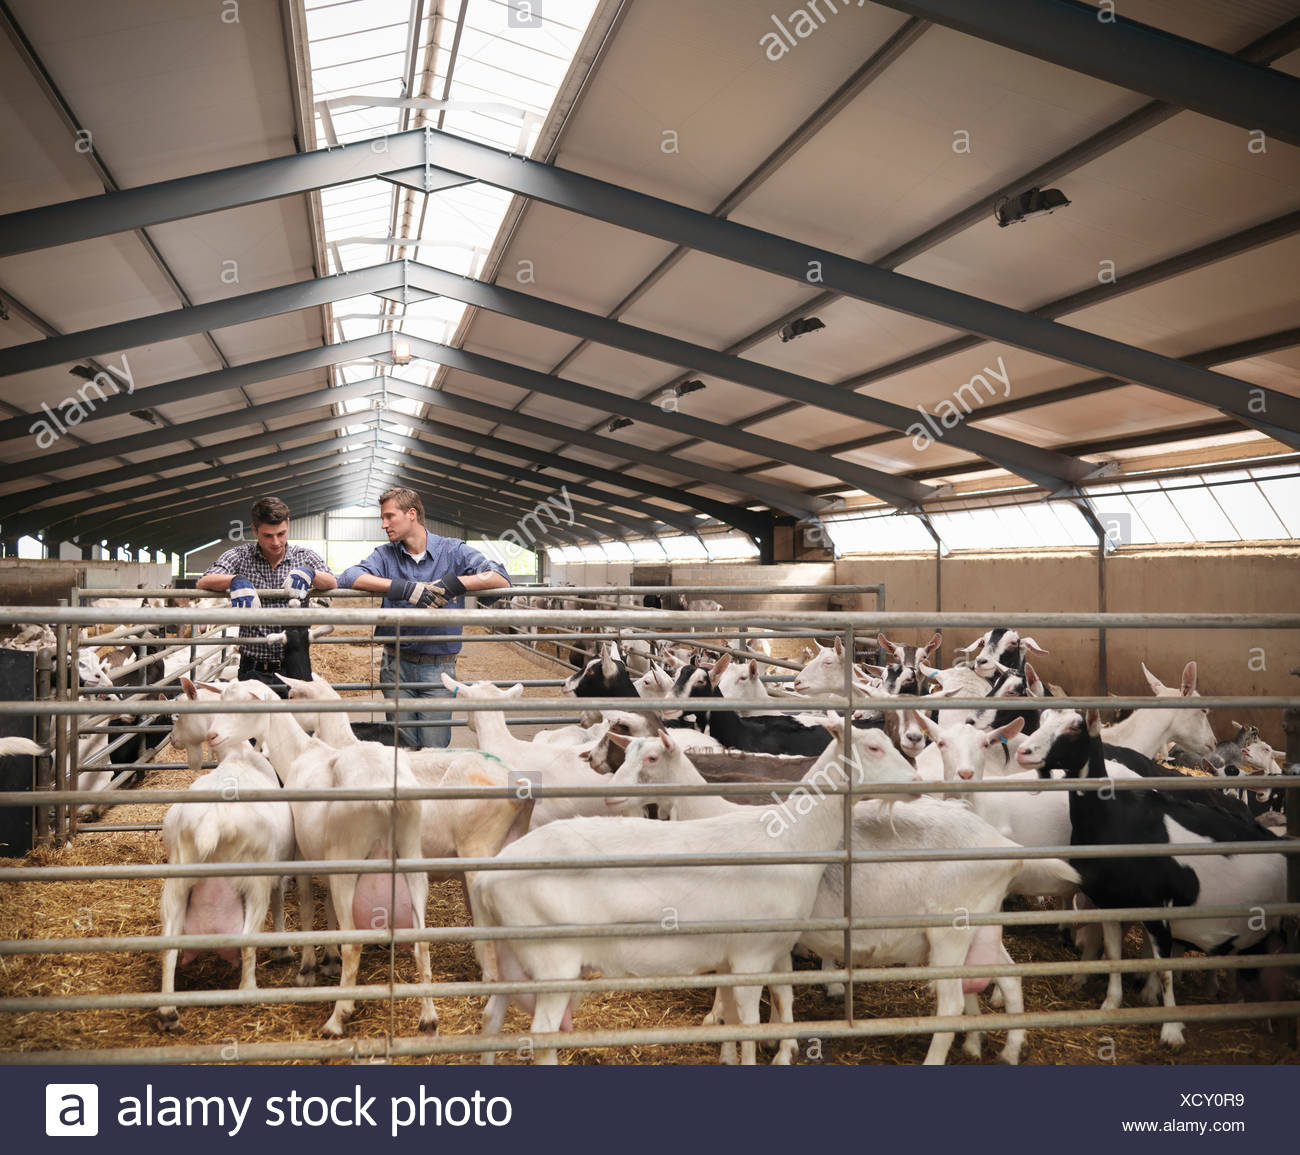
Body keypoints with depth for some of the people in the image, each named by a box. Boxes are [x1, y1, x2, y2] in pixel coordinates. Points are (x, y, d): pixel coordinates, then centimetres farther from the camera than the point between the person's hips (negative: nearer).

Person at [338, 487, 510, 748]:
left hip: (438, 667, -2)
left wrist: (454, 583, -24)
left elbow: (500, 577, -9)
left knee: (435, 747, 0)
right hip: (396, 667, 2)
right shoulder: (386, 555, 6)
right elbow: (348, 578, -13)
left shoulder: (452, 550, 2)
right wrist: (405, 588, -24)